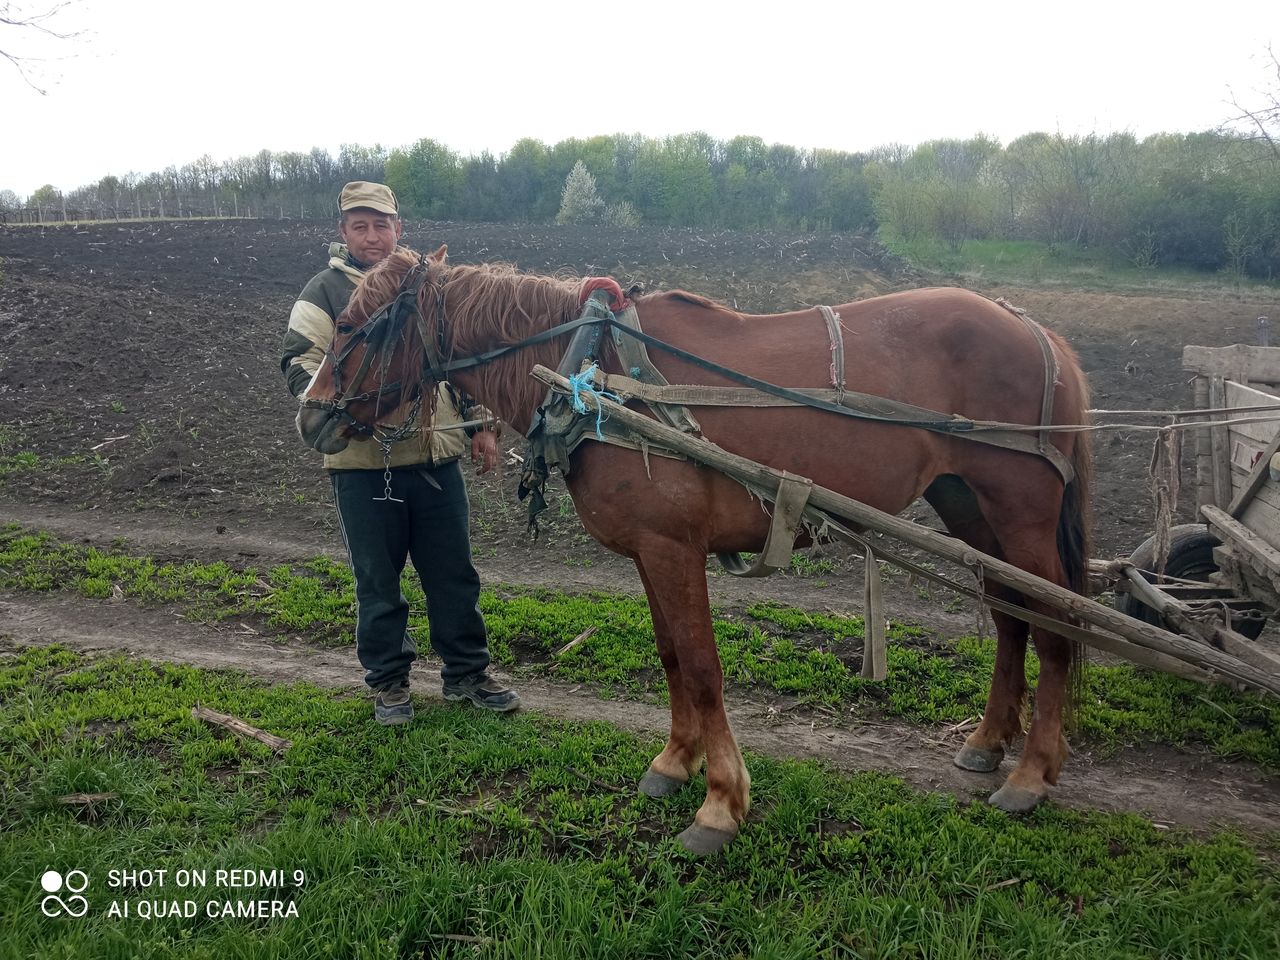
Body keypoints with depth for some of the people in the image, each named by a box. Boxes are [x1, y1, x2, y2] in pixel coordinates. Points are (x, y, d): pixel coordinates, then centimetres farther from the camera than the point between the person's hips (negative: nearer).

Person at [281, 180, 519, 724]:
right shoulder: (325, 292, 1)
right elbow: (299, 365, -6)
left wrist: (481, 423, 12)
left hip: (437, 459, 3)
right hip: (363, 463, -3)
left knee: (454, 574, 10)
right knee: (377, 580, 8)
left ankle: (467, 673, 25)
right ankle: (388, 682, 24)